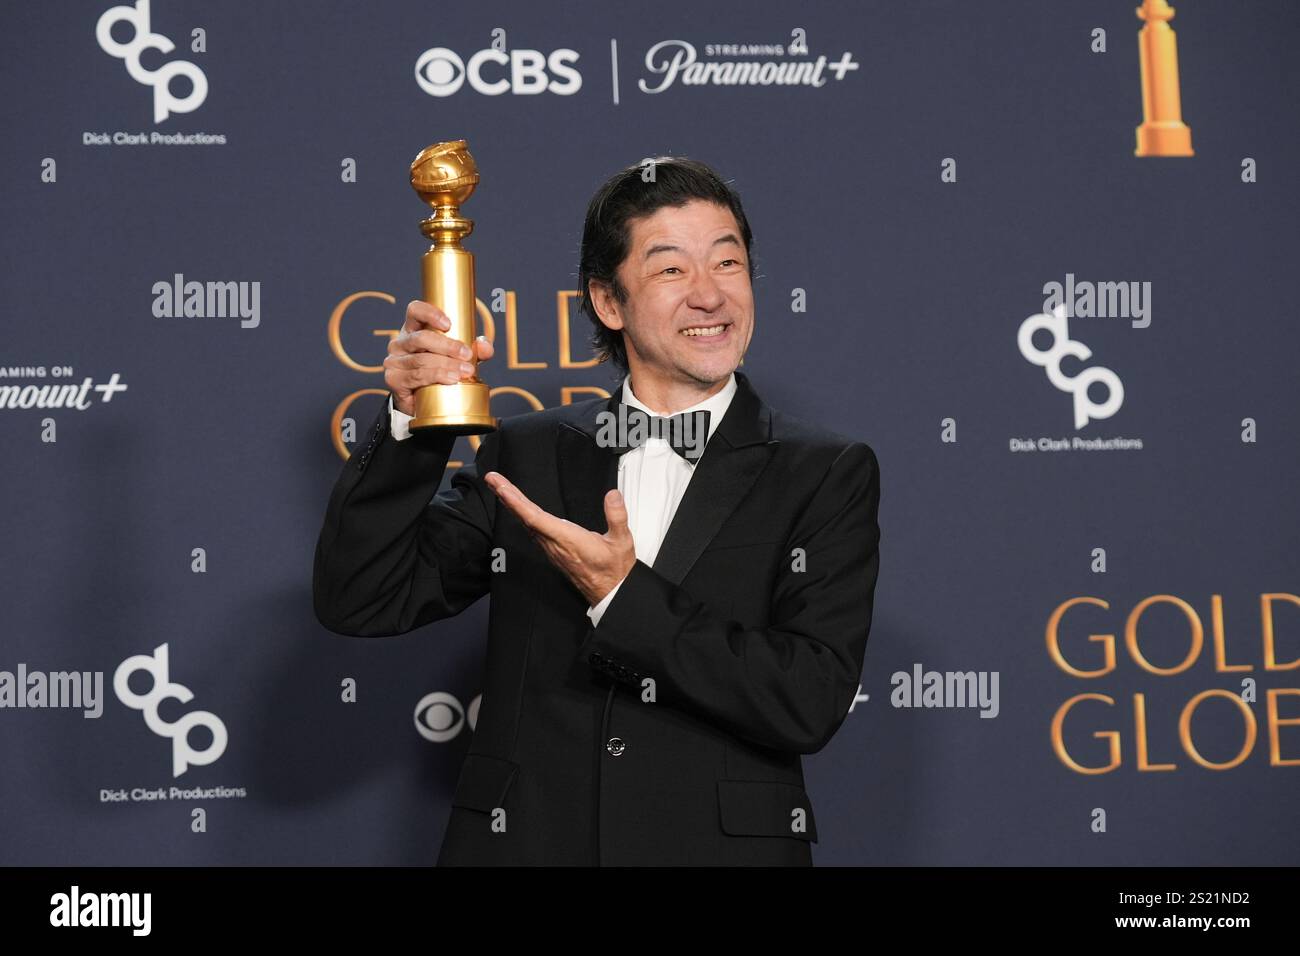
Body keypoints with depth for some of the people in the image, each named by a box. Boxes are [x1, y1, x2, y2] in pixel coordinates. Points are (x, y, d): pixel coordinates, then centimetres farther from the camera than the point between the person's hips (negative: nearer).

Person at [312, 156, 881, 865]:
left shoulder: (827, 476, -2)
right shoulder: (526, 454, 5)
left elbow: (811, 703, -13)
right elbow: (357, 602, -2)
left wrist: (623, 598, -18)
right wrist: (410, 421, -13)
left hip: (720, 843, -1)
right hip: (523, 842, 2)